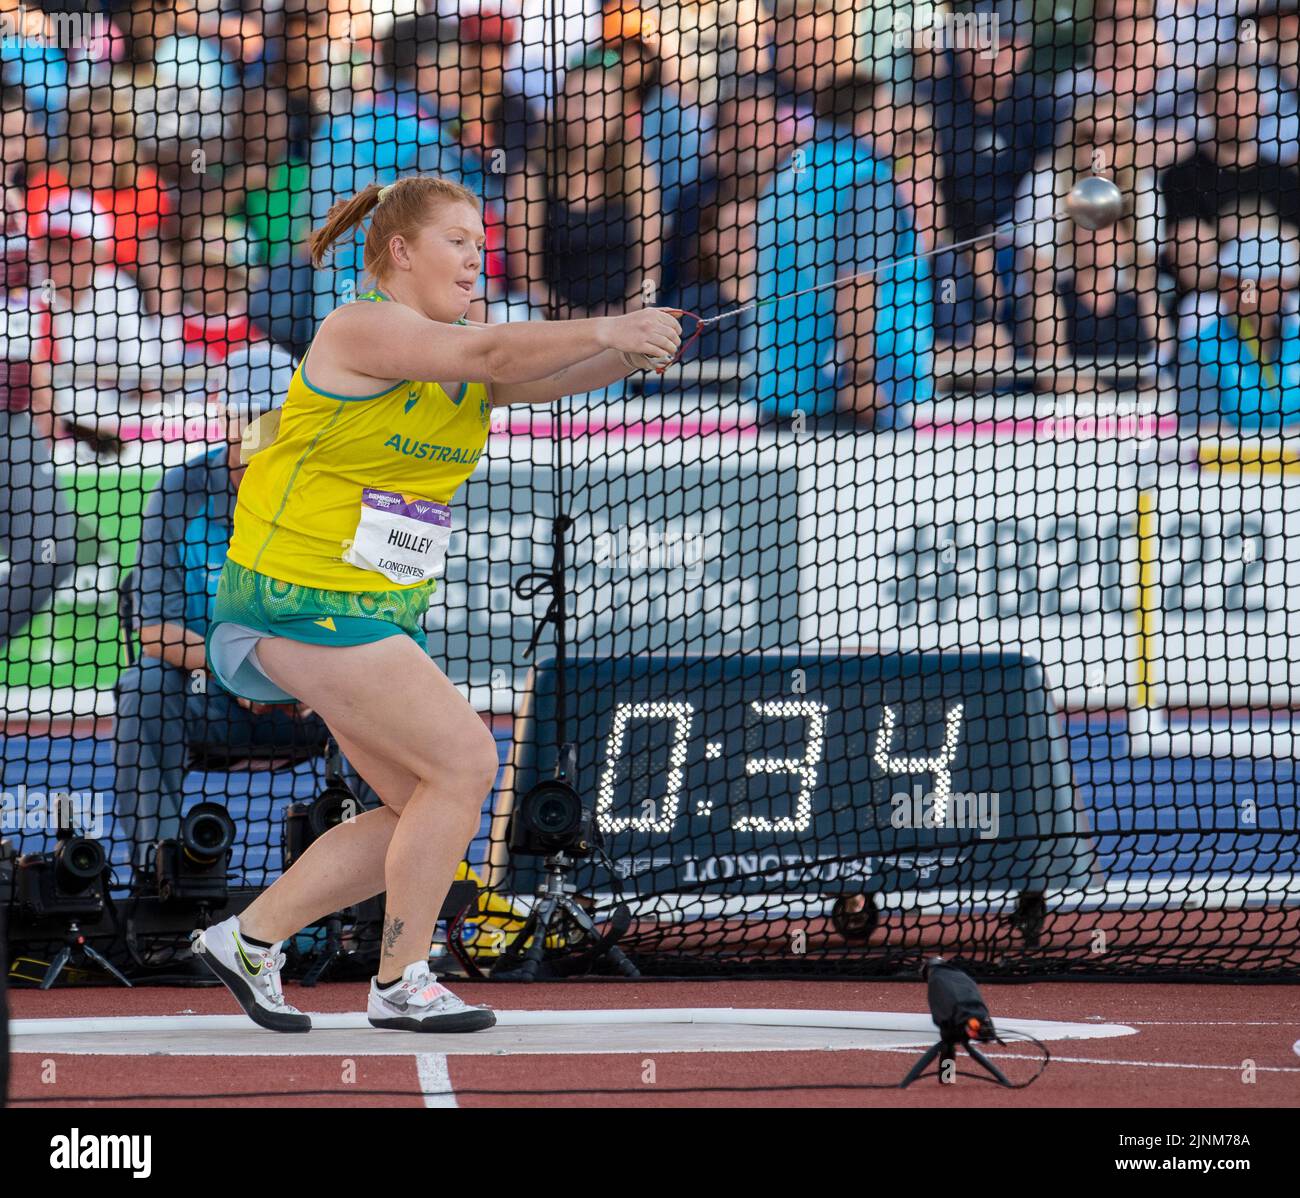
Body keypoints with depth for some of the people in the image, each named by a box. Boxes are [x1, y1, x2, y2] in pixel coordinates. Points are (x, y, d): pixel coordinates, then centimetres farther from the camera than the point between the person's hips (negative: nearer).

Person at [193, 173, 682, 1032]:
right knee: (465, 762, -13)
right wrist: (607, 331, -31)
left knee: (427, 812, 9)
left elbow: (546, 378, -4)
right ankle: (401, 983, -4)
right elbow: (487, 357, -29)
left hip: (382, 609, 9)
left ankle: (251, 938, 18)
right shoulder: (360, 330, -15)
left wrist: (628, 355, -23)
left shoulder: (457, 349, 10)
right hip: (303, 598, -9)